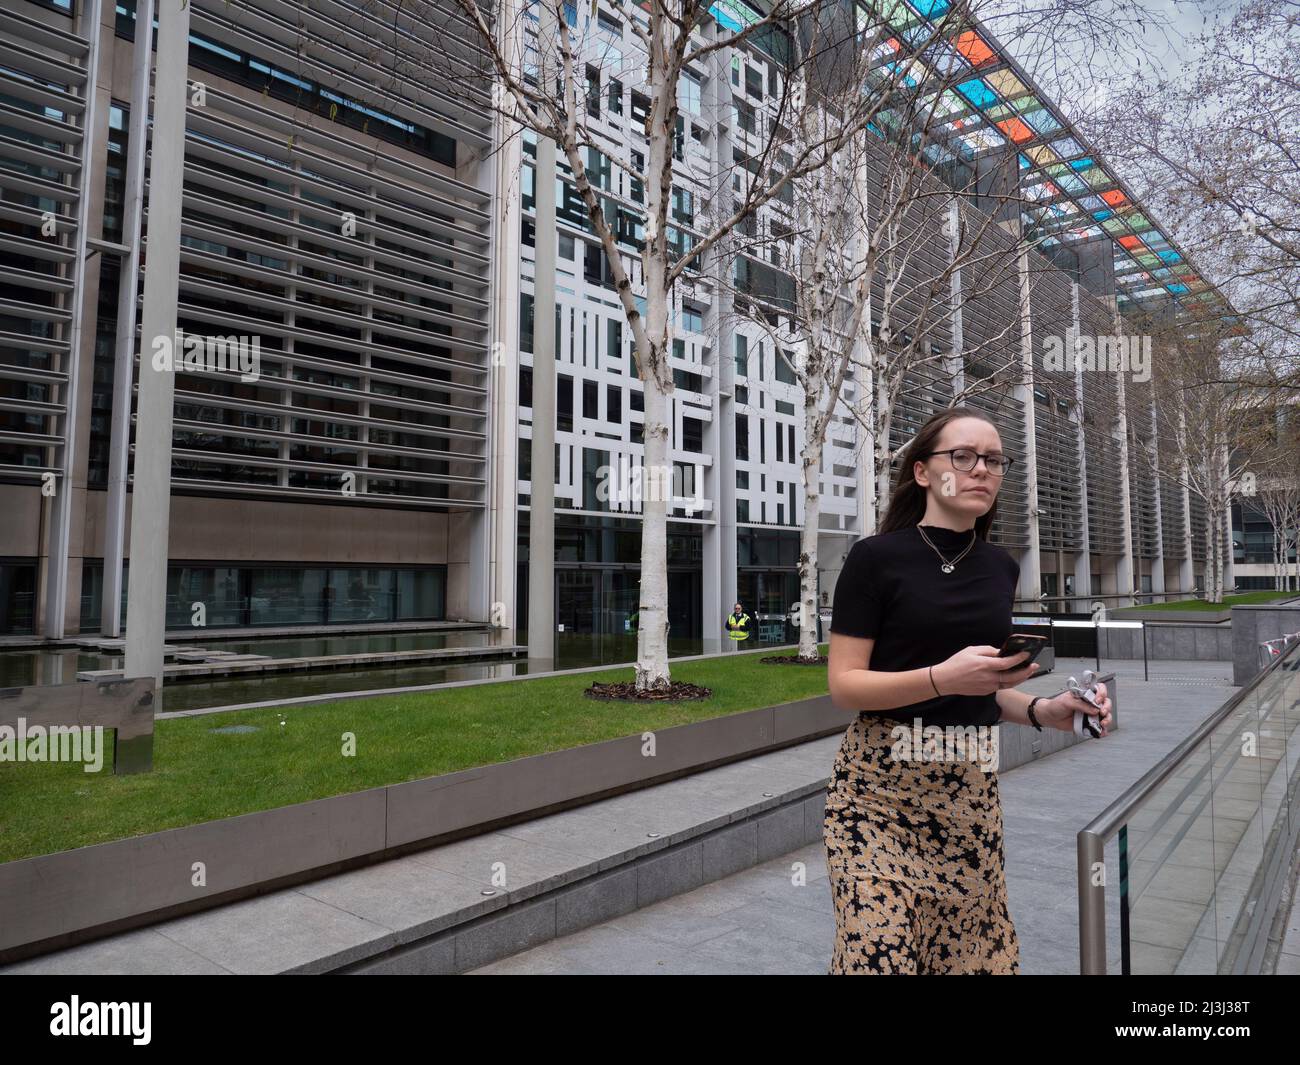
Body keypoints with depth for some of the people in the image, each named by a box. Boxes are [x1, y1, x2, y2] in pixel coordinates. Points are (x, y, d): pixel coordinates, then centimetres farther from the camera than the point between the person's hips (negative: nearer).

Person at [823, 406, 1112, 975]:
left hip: (973, 788, 5)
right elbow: (843, 685, -10)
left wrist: (1043, 710, 1)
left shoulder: (1002, 567, 10)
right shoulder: (876, 556, -7)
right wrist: (942, 677, -23)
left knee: (975, 952, 5)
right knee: (879, 949, -8)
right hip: (881, 785, -5)